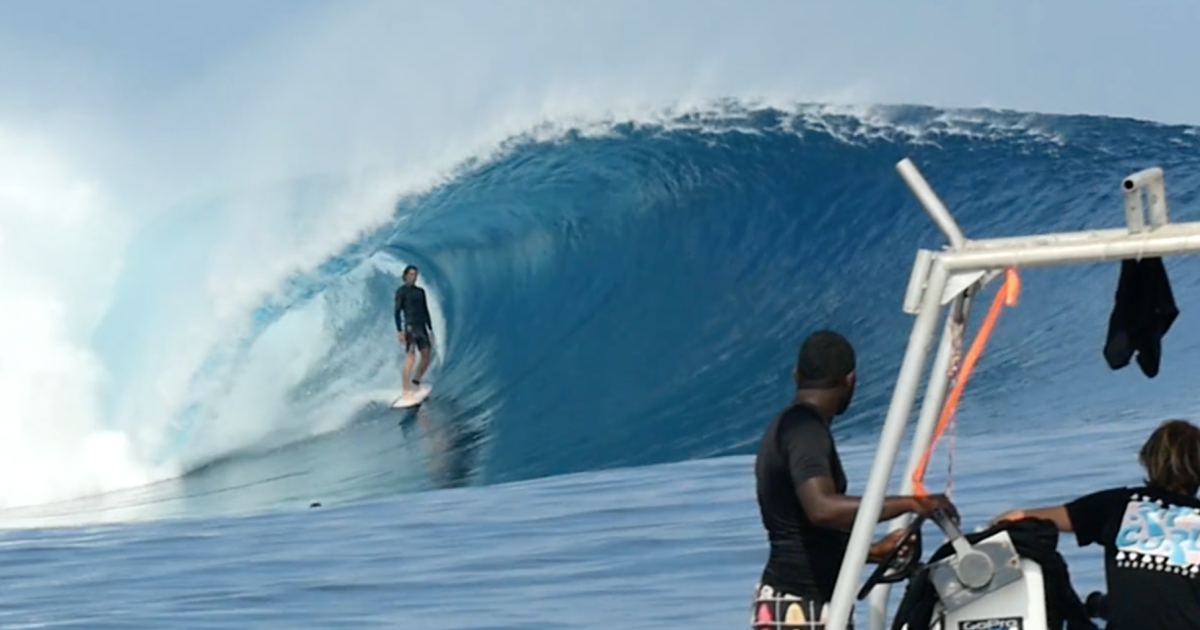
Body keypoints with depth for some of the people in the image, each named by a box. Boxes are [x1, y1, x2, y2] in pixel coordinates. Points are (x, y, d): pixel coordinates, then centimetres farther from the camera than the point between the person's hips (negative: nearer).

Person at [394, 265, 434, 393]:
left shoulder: (420, 291, 16)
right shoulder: (401, 291, -2)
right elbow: (397, 311, -7)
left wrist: (430, 329, 16)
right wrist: (399, 331, -15)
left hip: (422, 326, 7)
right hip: (410, 326, -7)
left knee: (427, 356, 3)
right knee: (410, 355, -17)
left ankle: (416, 383, 18)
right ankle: (405, 389, -20)